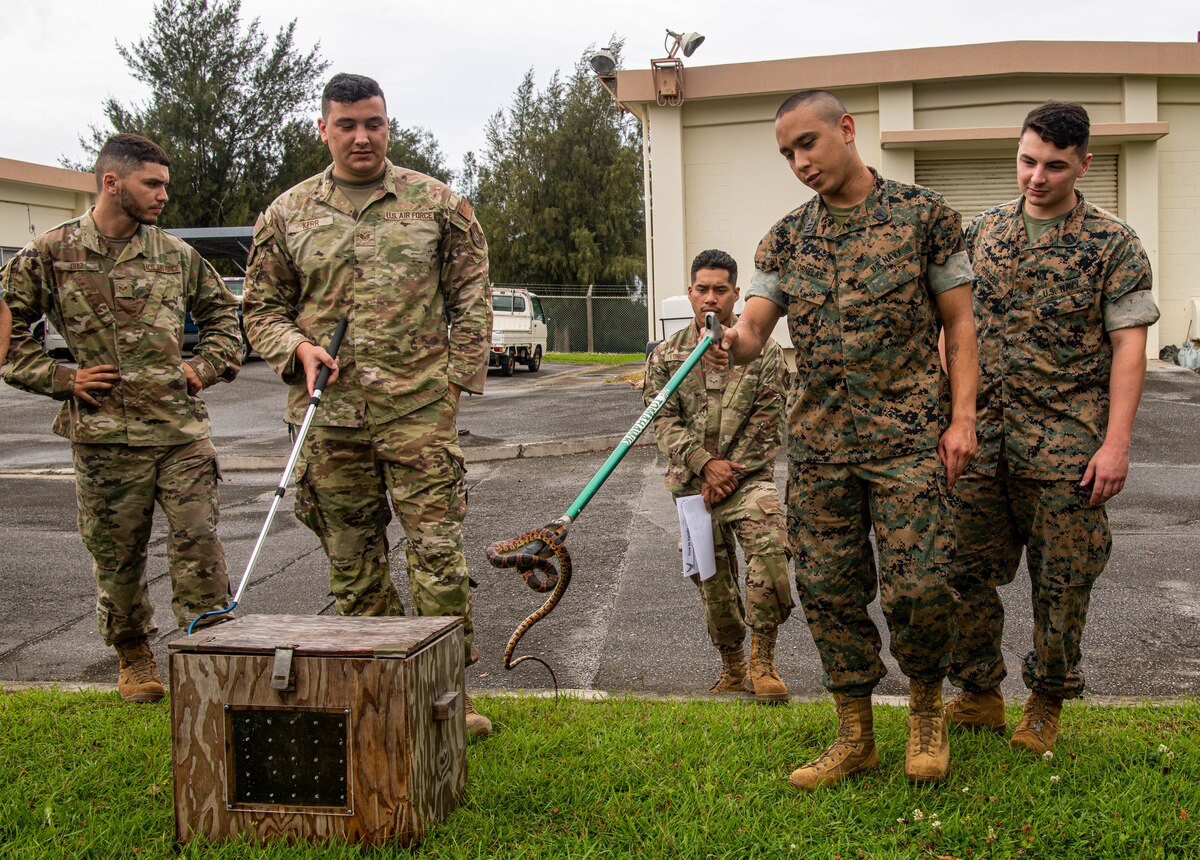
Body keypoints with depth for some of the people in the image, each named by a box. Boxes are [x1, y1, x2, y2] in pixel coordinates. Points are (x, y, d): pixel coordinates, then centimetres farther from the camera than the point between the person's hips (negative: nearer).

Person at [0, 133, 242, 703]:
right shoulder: (49, 255, 0)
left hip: (182, 427, 2)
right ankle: (134, 658, 27)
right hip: (103, 434, -1)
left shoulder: (176, 255, 9)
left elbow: (221, 311, 24)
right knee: (117, 553, 8)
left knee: (198, 541, -3)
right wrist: (60, 378, -2)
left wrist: (208, 365, 10)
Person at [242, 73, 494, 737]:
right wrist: (296, 348, -5)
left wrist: (457, 376, 0)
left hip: (418, 408, -2)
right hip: (327, 414, 2)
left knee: (436, 548, -4)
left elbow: (471, 297, 8)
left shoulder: (436, 203, 6)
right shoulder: (287, 214, 9)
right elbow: (261, 307, 14)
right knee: (352, 559, 9)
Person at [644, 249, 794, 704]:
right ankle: (733, 669, 26)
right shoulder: (666, 355, 6)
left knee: (769, 549, -25)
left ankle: (763, 660, -9)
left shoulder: (764, 352, 1)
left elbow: (766, 426, -1)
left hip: (748, 475, -2)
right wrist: (706, 464, -12)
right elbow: (664, 422, 1)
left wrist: (728, 473, -9)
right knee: (713, 580, 7)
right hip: (693, 482, 2)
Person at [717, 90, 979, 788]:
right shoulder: (786, 239, 10)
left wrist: (962, 415, -9)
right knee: (828, 590, 6)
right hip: (818, 442, 4)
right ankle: (856, 736, 21)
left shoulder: (924, 214, 1)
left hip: (909, 437, -4)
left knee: (918, 587, -9)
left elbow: (959, 322, 1)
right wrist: (732, 340, -23)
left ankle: (927, 704, 21)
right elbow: (755, 327, 1)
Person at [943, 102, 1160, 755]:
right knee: (965, 568, 6)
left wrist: (1116, 443, -13)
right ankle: (979, 694, 23)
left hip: (1064, 440, -3)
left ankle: (1047, 702, 24)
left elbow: (1128, 346, -6)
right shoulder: (983, 233, 9)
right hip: (979, 434, 4)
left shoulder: (1113, 244, -2)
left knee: (1061, 578, 6)